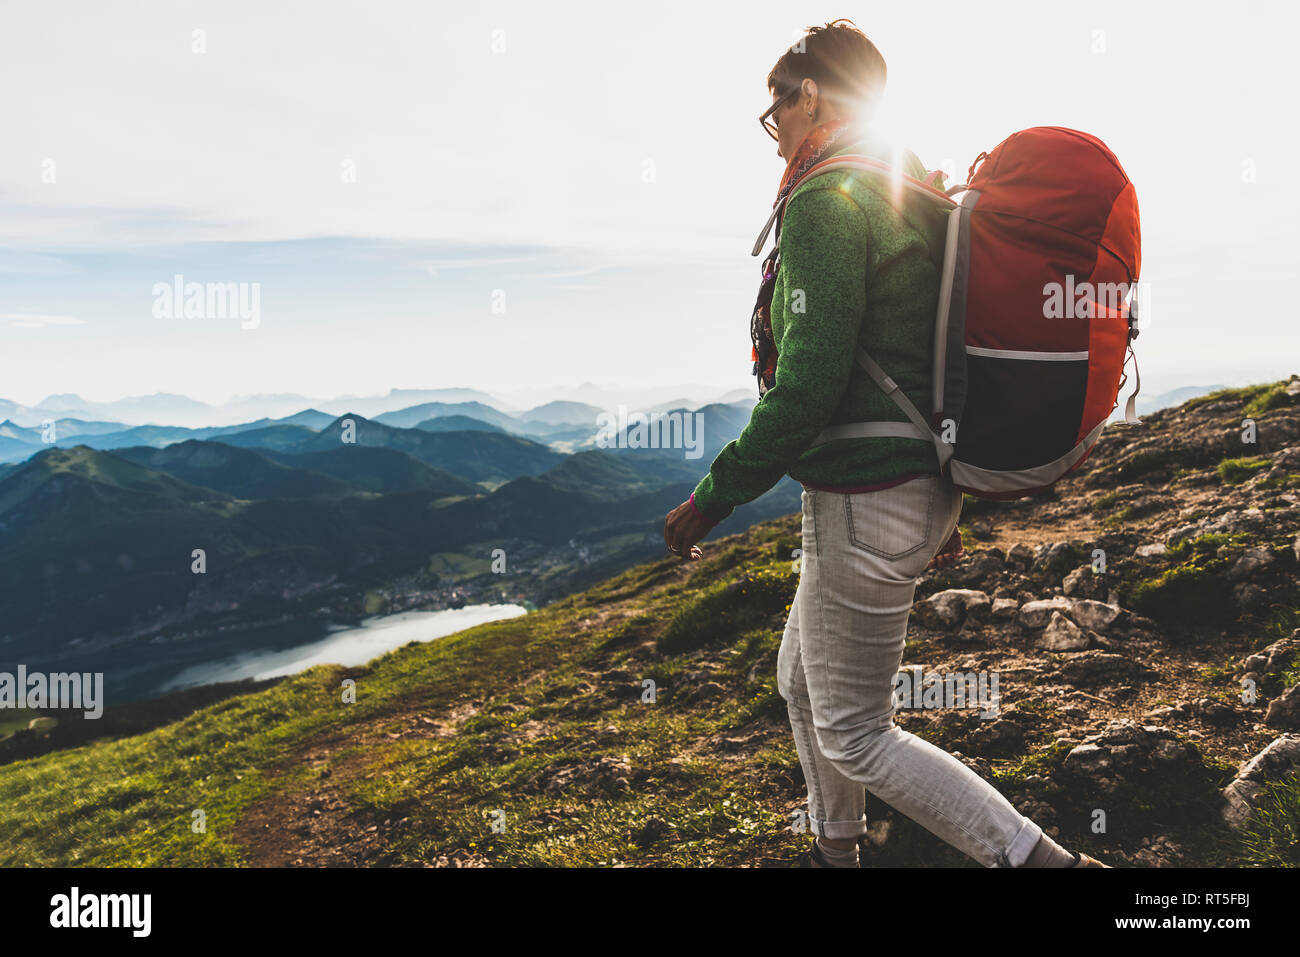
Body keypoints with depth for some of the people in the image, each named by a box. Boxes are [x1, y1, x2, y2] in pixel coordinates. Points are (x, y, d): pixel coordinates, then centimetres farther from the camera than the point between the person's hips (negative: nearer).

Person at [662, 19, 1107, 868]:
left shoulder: (826, 202, -15)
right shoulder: (922, 198, 14)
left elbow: (809, 385, -24)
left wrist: (713, 498, -15)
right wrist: (945, 500, 25)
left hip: (866, 504, -10)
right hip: (926, 484, 10)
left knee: (854, 734, 4)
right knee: (802, 682, 24)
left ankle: (1039, 857, 8)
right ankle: (836, 851, 40)